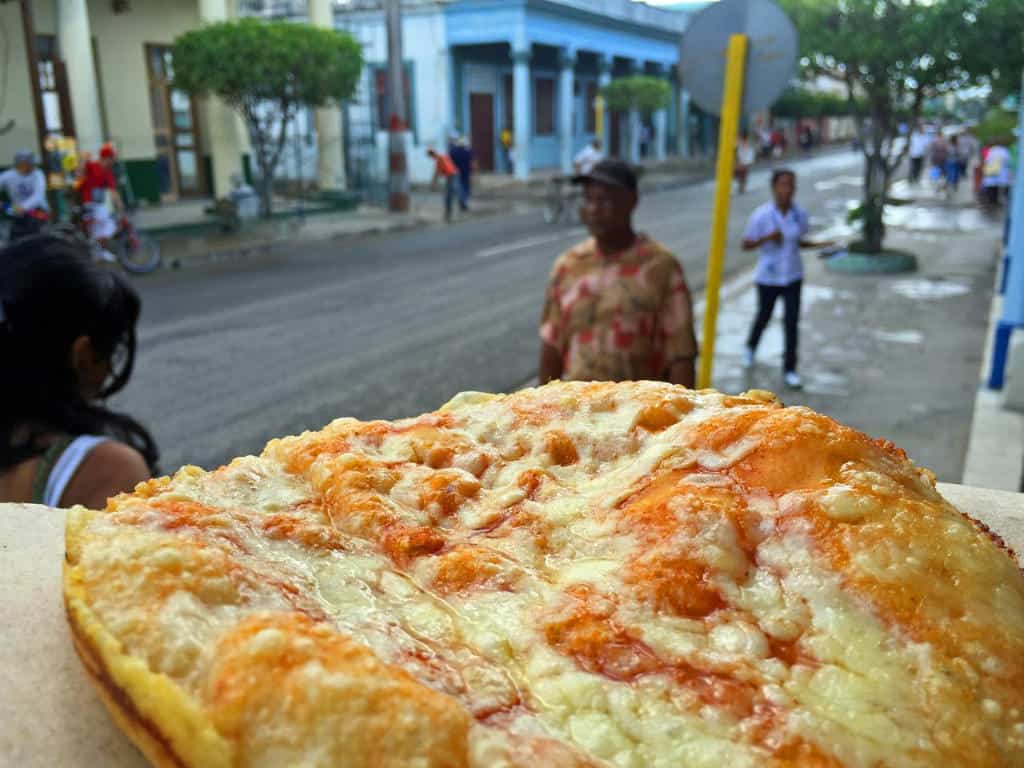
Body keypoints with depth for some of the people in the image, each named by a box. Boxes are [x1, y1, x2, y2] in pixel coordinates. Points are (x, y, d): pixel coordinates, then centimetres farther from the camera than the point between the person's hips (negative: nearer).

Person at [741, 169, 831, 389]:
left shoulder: (800, 214, -4)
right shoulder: (761, 215, -15)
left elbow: (797, 241, 10)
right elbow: (746, 245, -10)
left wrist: (817, 245, -6)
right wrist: (767, 238, -27)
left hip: (793, 276, 2)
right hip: (768, 277, -2)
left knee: (792, 323, -1)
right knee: (764, 317, 16)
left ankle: (789, 370, 10)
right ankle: (751, 347, 49)